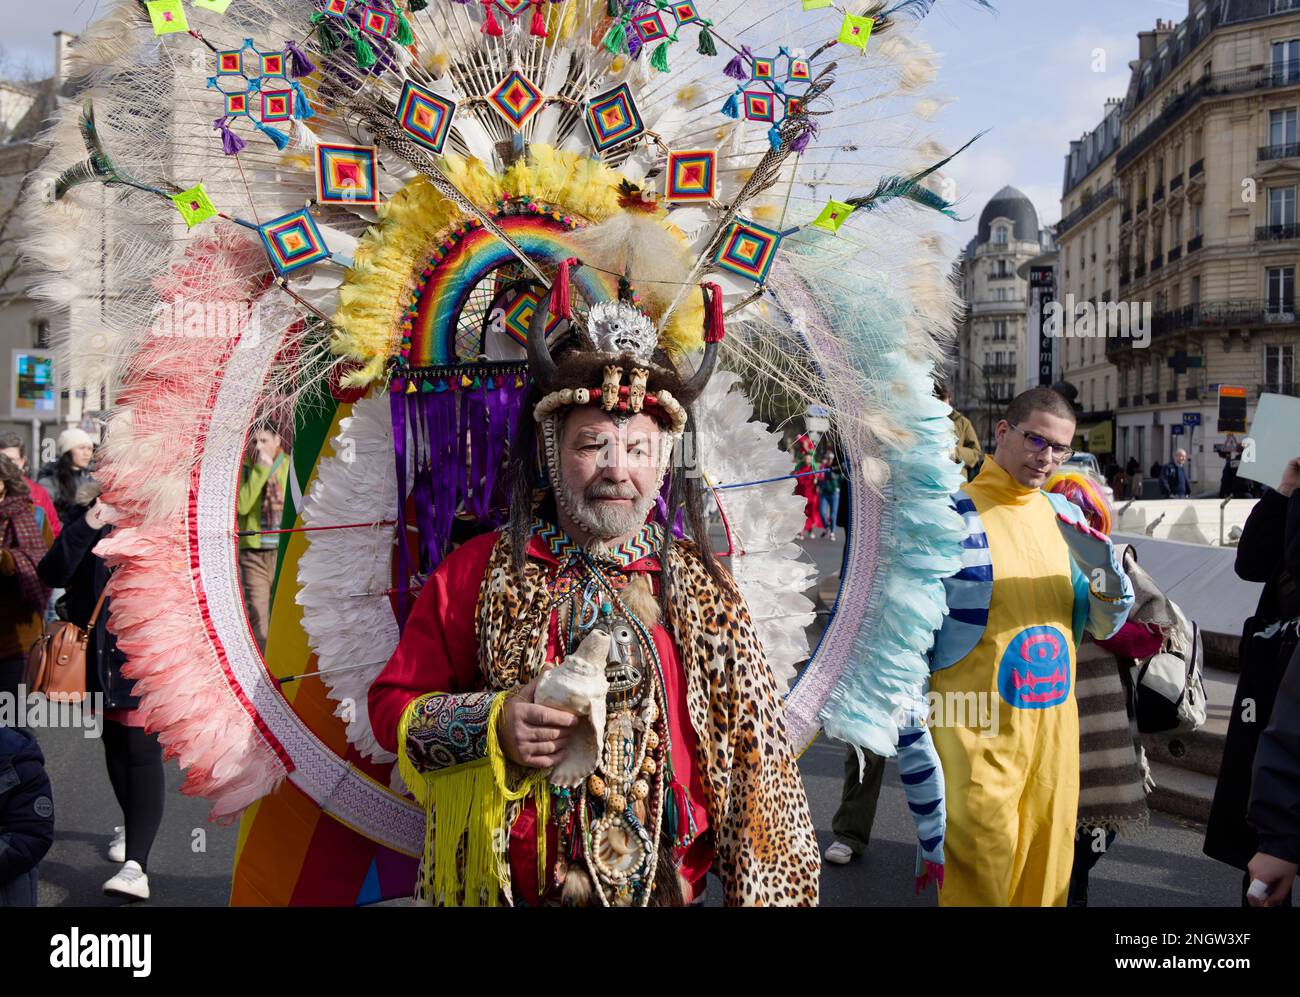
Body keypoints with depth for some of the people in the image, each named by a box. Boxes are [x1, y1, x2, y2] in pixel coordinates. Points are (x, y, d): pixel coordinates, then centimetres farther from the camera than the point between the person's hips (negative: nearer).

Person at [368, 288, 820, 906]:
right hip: (504, 890, -1)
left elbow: (750, 752, -1)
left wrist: (769, 893, -2)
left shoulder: (701, 588, -3)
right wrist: (492, 725, -21)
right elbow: (392, 703, -4)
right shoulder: (477, 573, -6)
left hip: (665, 889, 1)